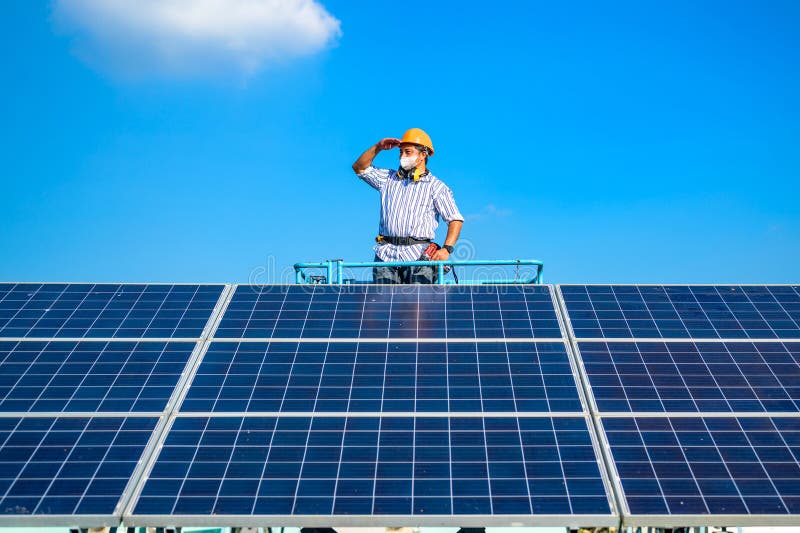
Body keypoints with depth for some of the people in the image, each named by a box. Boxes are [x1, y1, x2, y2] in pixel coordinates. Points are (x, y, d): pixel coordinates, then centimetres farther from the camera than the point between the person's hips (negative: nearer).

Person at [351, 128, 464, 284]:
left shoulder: (436, 187, 8)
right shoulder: (389, 178, 22)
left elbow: (455, 220, 1)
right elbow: (359, 167, 24)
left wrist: (446, 249, -13)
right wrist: (378, 147, 12)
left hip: (418, 255, -3)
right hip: (386, 254, 3)